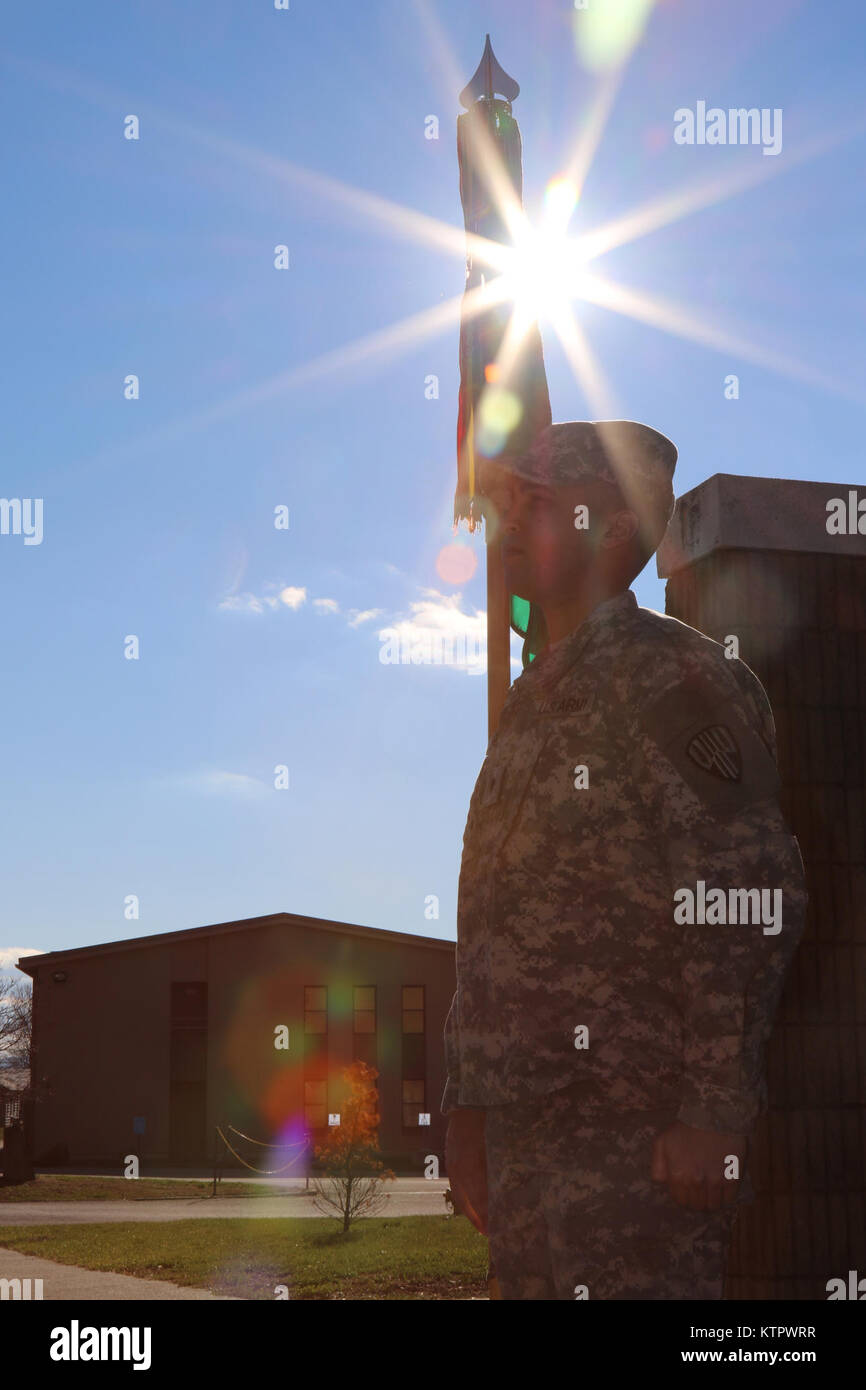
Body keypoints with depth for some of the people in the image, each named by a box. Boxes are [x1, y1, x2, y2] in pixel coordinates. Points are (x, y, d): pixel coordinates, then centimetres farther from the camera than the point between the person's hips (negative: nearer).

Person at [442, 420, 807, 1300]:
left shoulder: (672, 679, -10)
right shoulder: (534, 698, 18)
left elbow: (747, 910, -17)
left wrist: (712, 1116, -20)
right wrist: (467, 1110, 18)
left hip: (636, 1138, -9)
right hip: (527, 1135, 9)